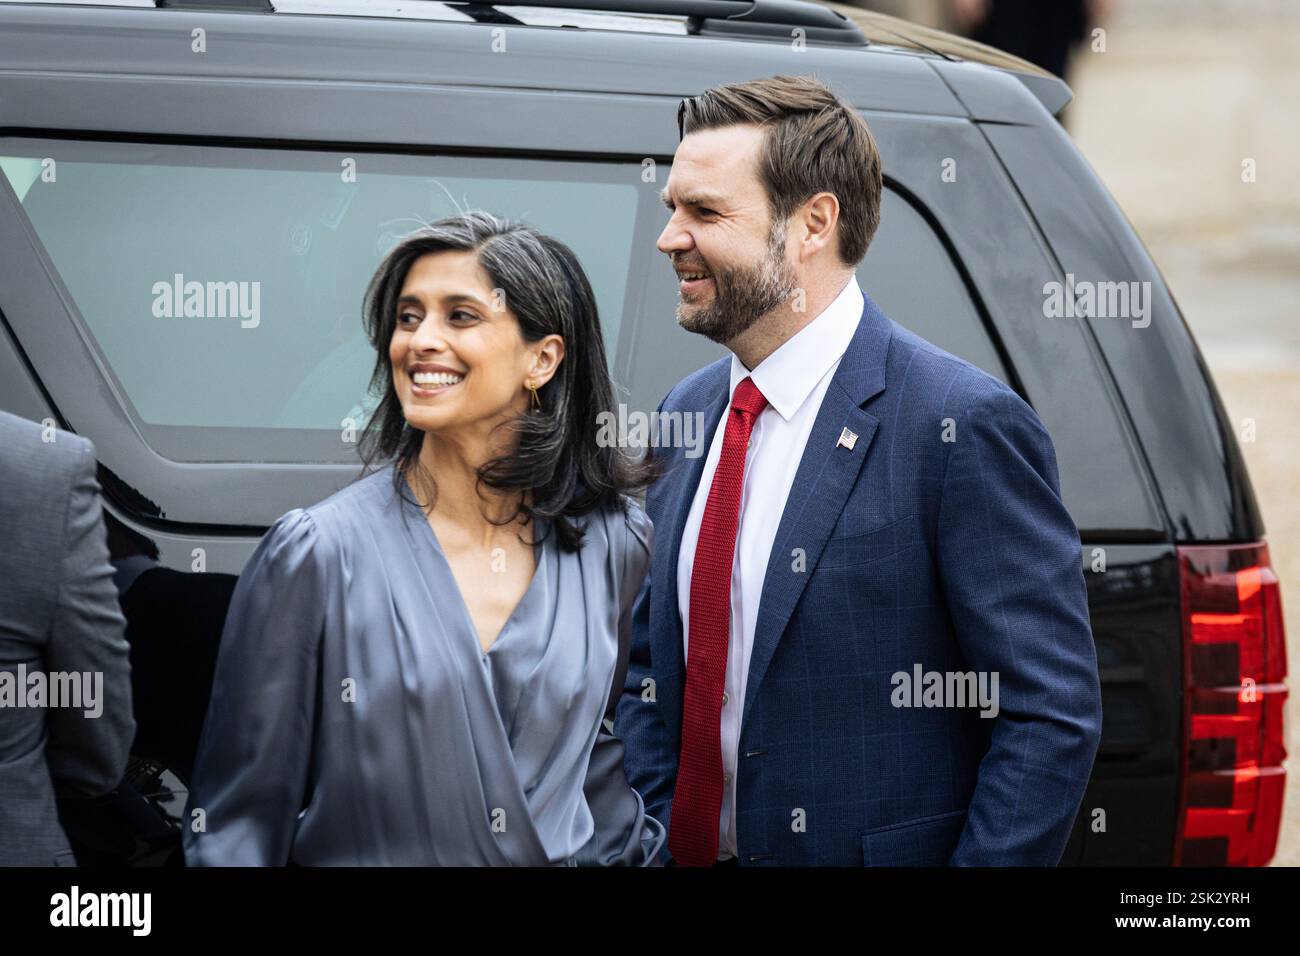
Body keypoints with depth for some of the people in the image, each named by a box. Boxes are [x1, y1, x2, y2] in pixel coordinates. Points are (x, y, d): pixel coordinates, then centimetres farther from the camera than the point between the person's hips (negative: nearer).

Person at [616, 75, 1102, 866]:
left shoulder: (960, 423, -15)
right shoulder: (687, 412, 7)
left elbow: (1053, 713, -17)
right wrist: (653, 841, 1)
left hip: (876, 854, -6)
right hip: (689, 851, 6)